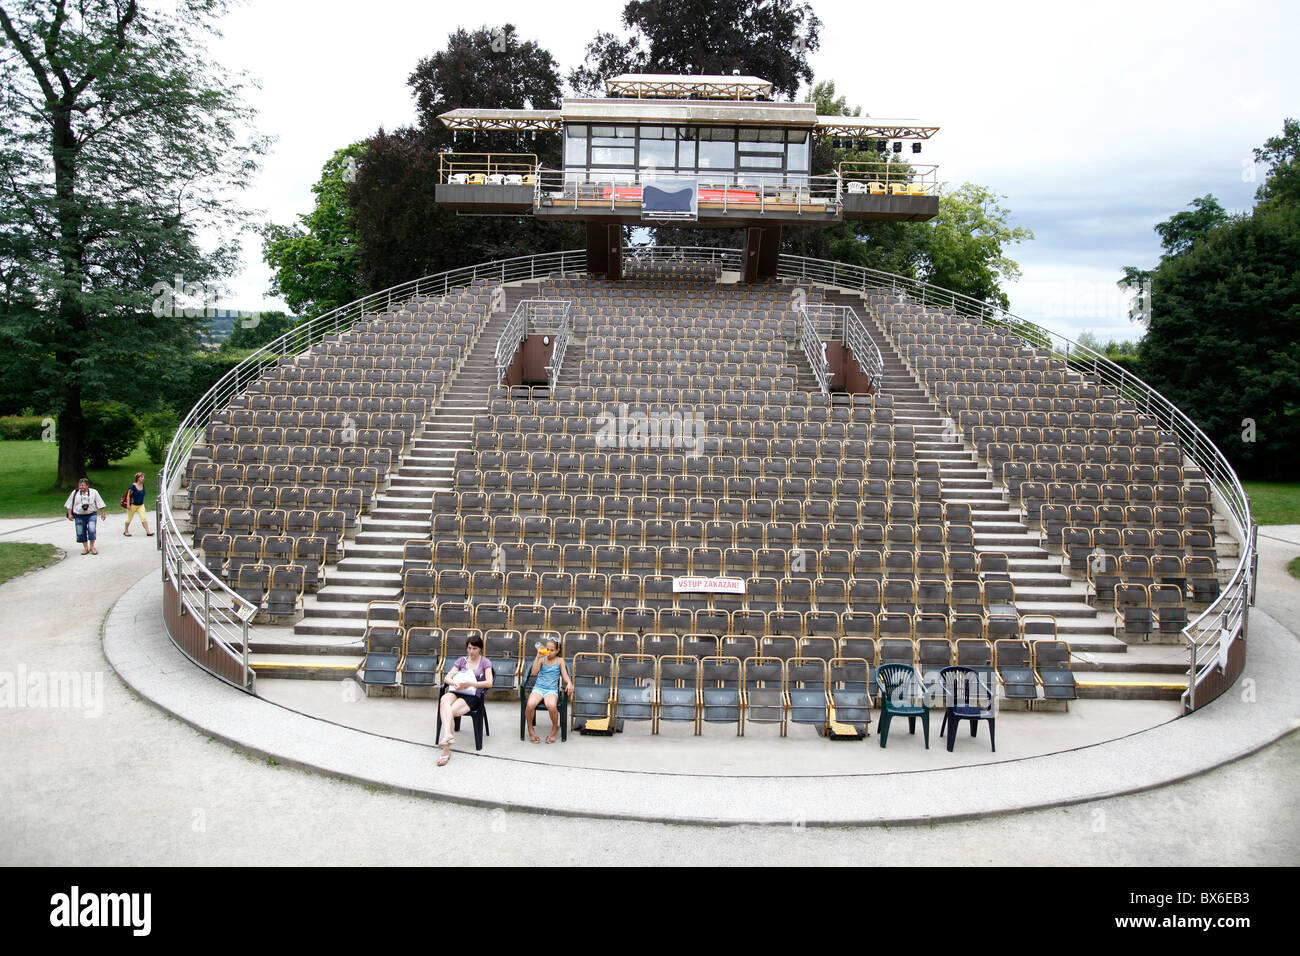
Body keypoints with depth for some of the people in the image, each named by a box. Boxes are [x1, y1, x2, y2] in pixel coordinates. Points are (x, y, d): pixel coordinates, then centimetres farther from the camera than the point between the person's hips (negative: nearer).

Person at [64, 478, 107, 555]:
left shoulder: (93, 492, 1)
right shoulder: (75, 493, 4)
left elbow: (100, 504, 5)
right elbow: (69, 505, 10)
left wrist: (103, 513, 4)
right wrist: (70, 514, 3)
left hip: (91, 515, -2)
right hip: (79, 516, 2)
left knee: (92, 530, -16)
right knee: (81, 533, 2)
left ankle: (92, 547, -4)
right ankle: (85, 548, 14)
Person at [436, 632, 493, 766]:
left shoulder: (485, 662, 10)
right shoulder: (461, 660, 20)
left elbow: (489, 683, -4)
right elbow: (447, 678, 10)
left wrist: (470, 684, -17)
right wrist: (455, 683, -14)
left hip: (473, 696, -3)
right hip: (456, 692, 3)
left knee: (449, 711, -30)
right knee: (444, 699, -35)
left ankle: (446, 750, -27)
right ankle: (448, 735, -50)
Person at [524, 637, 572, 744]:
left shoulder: (560, 660, 10)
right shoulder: (542, 659, 9)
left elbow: (565, 676, 5)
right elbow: (533, 672, -5)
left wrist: (569, 683, -17)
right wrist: (538, 657, -11)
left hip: (552, 689, -1)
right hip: (538, 687, 1)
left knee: (551, 706, -35)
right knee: (530, 704, -31)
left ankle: (555, 728, -3)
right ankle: (530, 728, -1)